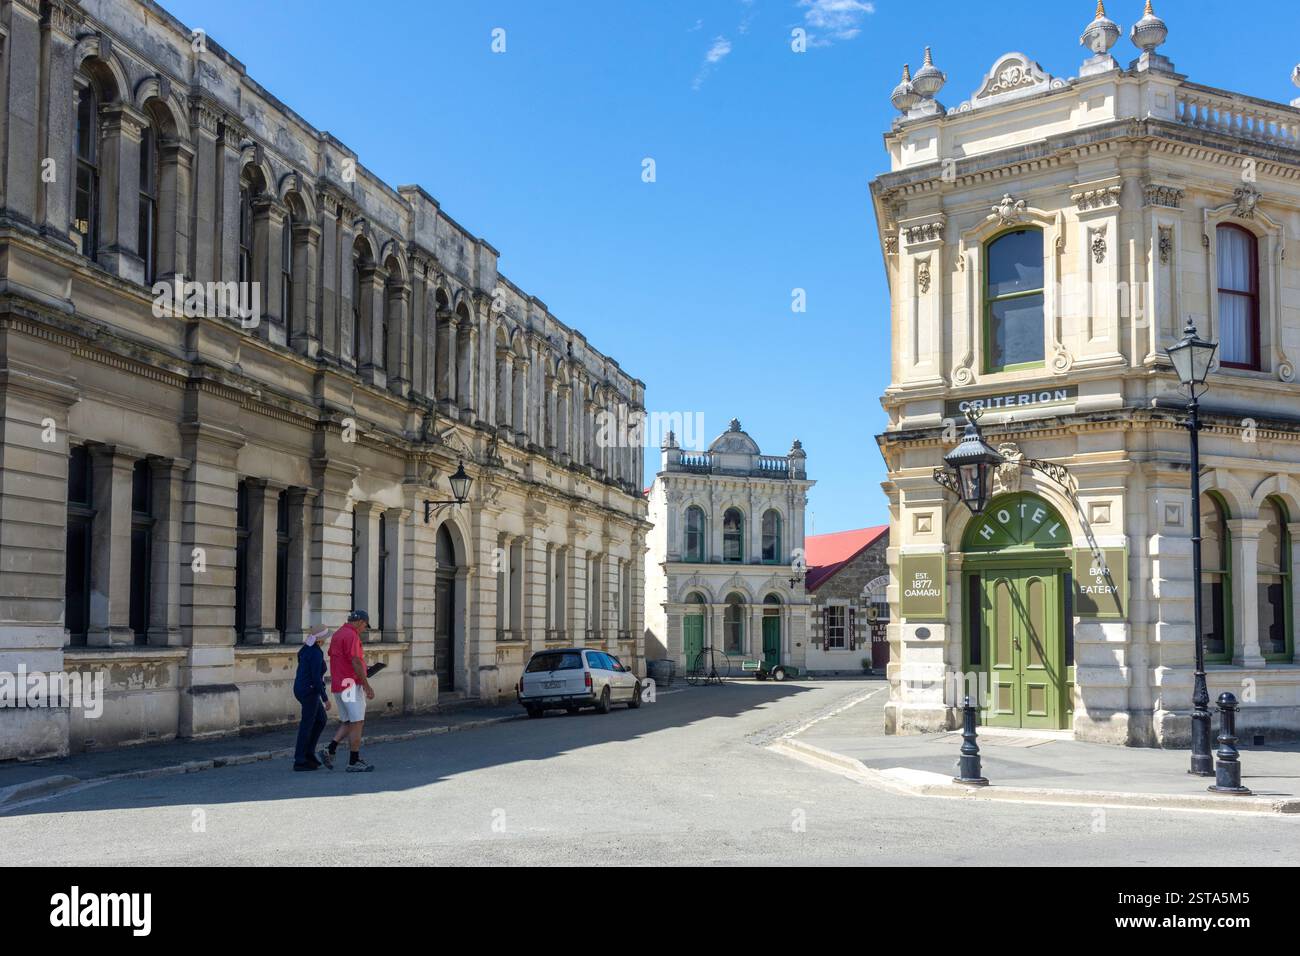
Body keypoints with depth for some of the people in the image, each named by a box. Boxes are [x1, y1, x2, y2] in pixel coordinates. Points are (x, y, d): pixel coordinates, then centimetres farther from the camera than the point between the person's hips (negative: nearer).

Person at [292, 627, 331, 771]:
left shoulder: (306, 649, 11)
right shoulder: (316, 653, -19)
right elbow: (316, 677, -22)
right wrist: (325, 698, -18)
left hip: (301, 688, 10)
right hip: (309, 691, -10)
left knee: (321, 720, 18)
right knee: (307, 725, -2)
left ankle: (309, 753, 18)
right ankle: (299, 761, 4)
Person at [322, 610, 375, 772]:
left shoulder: (337, 634, 15)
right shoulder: (351, 635, -15)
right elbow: (356, 663, -20)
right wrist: (367, 686, -16)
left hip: (338, 685, 9)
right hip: (350, 685, -9)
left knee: (347, 722, 16)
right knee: (357, 723, -2)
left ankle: (330, 751, 4)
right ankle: (354, 762, 1)